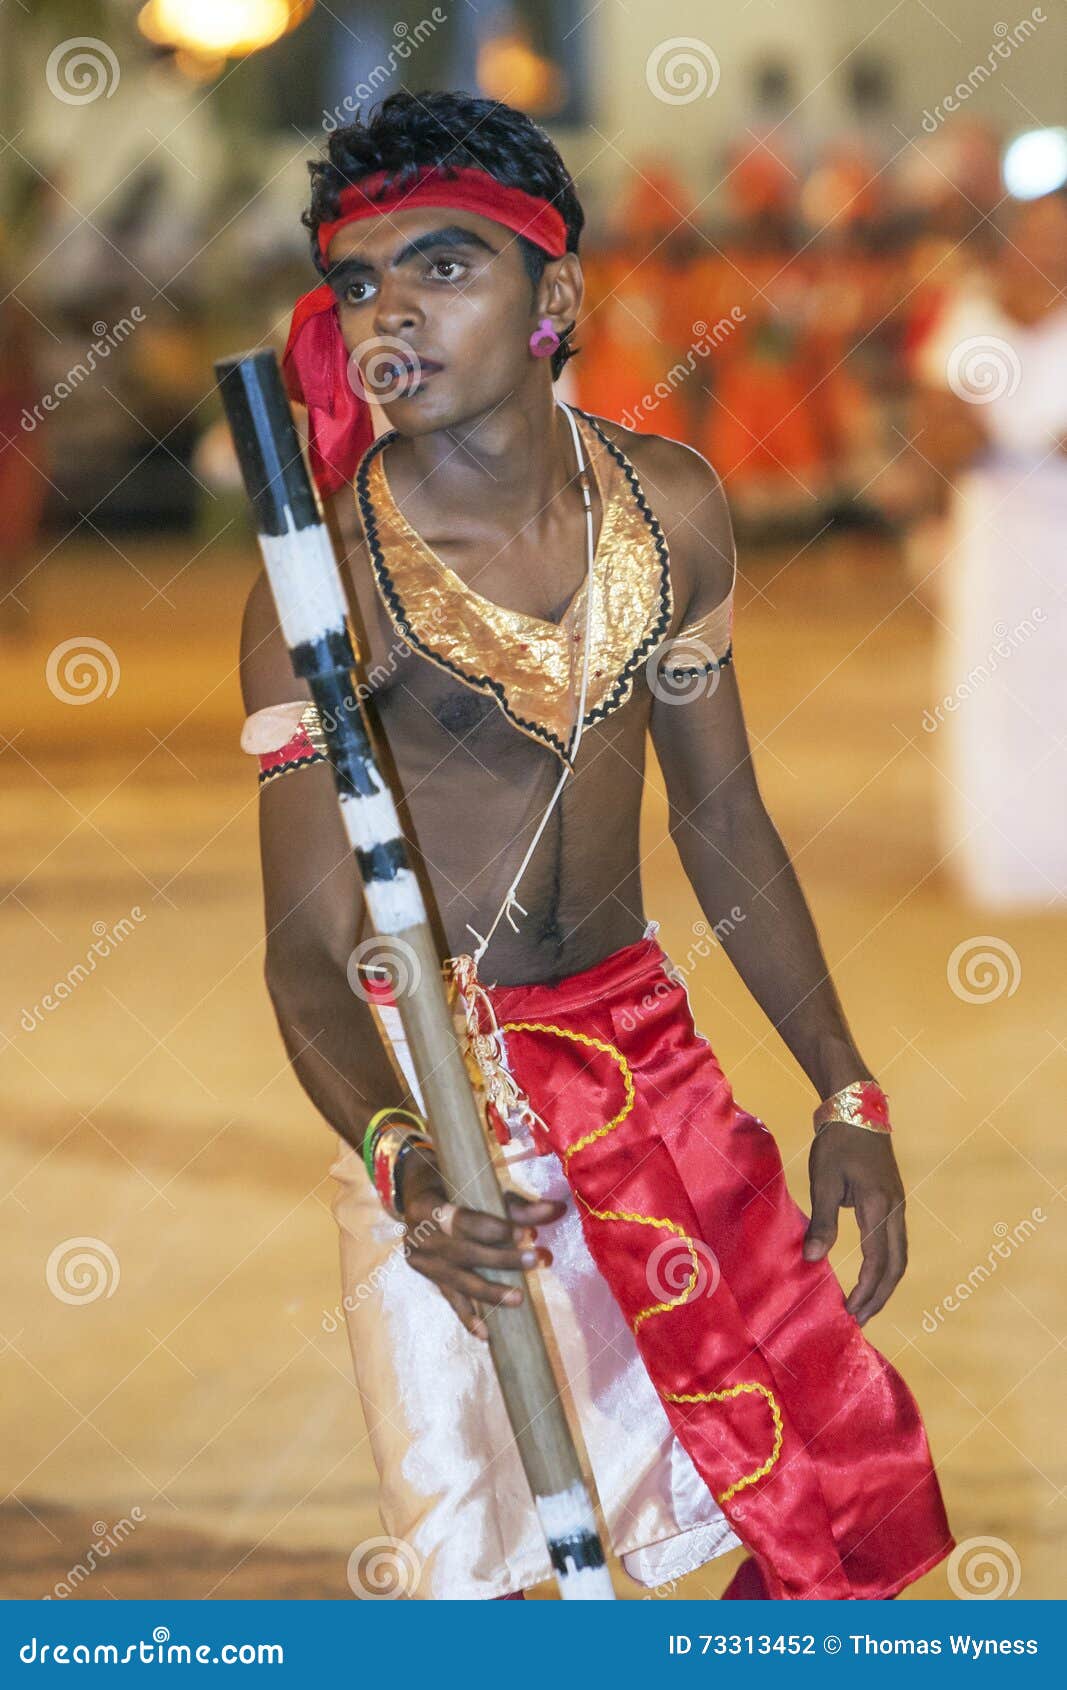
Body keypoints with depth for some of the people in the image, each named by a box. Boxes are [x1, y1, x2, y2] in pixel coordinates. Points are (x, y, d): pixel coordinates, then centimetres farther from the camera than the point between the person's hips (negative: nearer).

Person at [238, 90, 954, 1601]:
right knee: (486, 1564, -6)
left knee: (855, 1495, 6)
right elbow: (308, 954, -19)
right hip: (436, 1085, -5)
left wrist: (846, 1095, 10)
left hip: (643, 1040, 5)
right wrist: (400, 1158, -38)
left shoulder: (668, 507, -2)